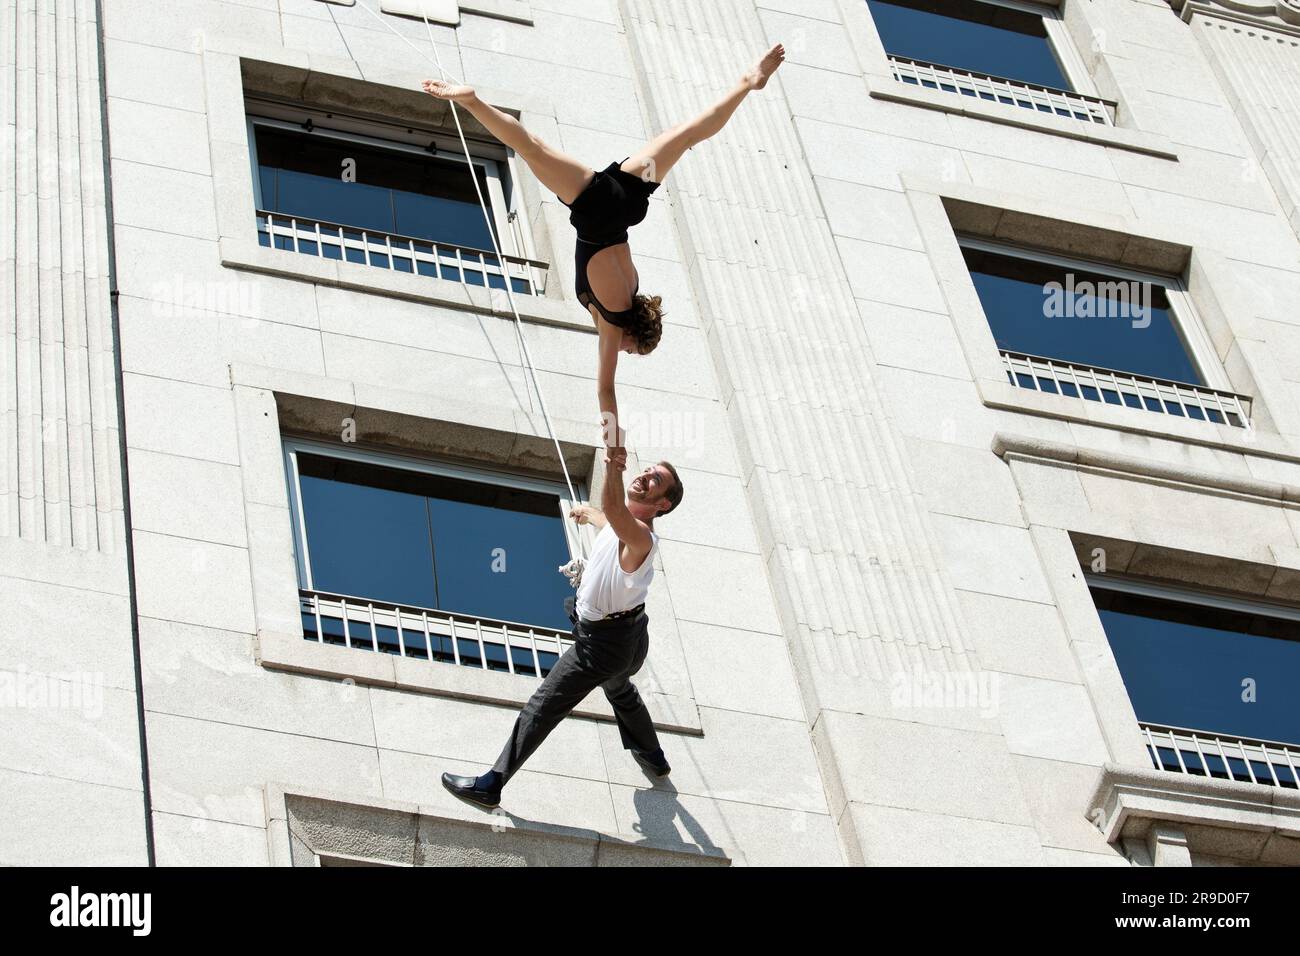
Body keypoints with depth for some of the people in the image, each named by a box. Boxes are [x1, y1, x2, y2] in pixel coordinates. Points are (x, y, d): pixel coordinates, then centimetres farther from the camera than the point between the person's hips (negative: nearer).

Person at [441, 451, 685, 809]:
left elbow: (614, 512, -57)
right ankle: (654, 758, 58)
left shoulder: (641, 537, -31)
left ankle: (491, 786, -2)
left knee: (542, 708, -6)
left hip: (602, 643, -10)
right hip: (625, 634, 10)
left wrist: (613, 467, -74)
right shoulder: (623, 523, -1)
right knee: (621, 692, 36)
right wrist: (588, 513, 50)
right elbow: (608, 517, 28)